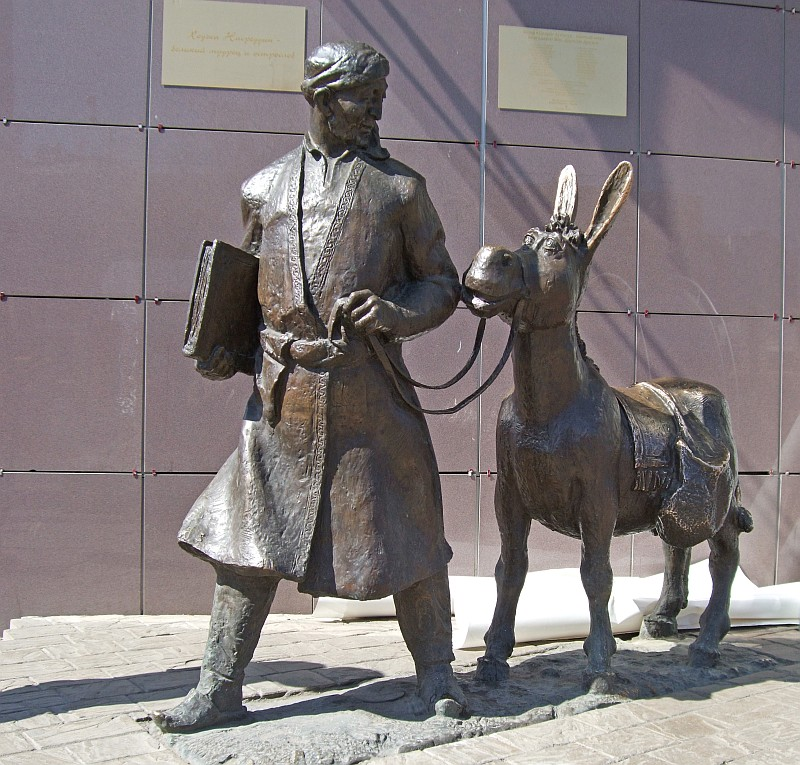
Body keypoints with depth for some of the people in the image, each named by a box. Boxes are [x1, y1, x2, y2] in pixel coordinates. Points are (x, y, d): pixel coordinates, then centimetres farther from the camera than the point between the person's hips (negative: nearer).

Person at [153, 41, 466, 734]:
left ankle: (435, 674, 23)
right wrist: (227, 349, 4)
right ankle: (220, 688, 19)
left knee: (406, 533, 5)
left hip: (372, 391, -1)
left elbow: (441, 284, 8)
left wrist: (397, 312, -12)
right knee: (246, 535, 4)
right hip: (284, 391, 2)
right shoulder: (264, 189, 12)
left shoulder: (400, 187, 7)